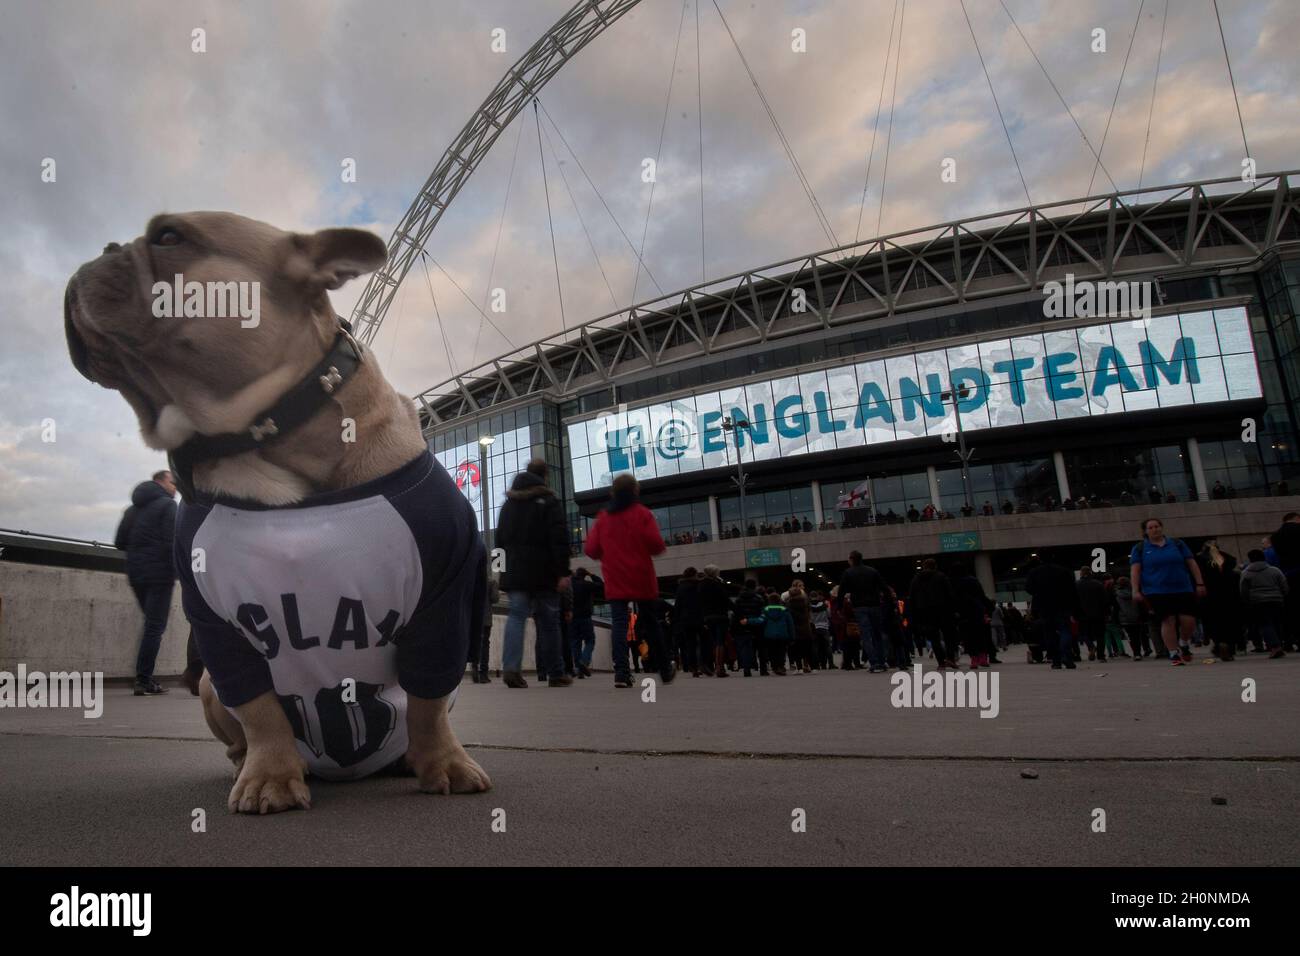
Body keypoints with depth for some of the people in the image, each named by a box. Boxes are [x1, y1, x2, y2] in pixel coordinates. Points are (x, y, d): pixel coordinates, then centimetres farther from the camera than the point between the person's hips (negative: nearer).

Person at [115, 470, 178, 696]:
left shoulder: (133, 508, 17)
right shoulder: (168, 505, -6)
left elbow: (119, 542, 15)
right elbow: (175, 542, -17)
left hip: (135, 573, 7)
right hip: (160, 573, -7)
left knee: (151, 624, 17)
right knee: (155, 627, -5)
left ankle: (145, 676, 15)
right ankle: (143, 681, -8)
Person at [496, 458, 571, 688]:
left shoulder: (507, 503, 15)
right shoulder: (549, 501, -3)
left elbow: (500, 540, 18)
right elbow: (559, 539, -12)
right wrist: (562, 572, -13)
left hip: (514, 573, 4)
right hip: (543, 574, -4)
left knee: (516, 617, -2)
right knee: (548, 622, 5)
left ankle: (510, 667, -23)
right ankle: (556, 674, 11)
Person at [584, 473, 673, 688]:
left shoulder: (603, 518, 6)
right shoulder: (642, 513, -2)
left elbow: (591, 550, 2)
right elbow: (656, 544, -11)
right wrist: (642, 549, 11)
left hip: (615, 581, 1)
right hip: (642, 580, -1)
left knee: (618, 623, -4)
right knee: (650, 623, 12)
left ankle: (621, 672, -19)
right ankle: (666, 669, 23)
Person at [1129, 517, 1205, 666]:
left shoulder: (1176, 543, 11)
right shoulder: (1140, 548, 6)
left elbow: (1192, 564, 12)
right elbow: (1135, 570, 1)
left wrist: (1199, 584, 4)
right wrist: (1136, 590, -8)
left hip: (1183, 590, 2)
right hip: (1157, 592, -2)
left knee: (1189, 620, -7)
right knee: (1168, 621, -8)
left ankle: (1183, 644, 22)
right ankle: (1174, 654, 2)